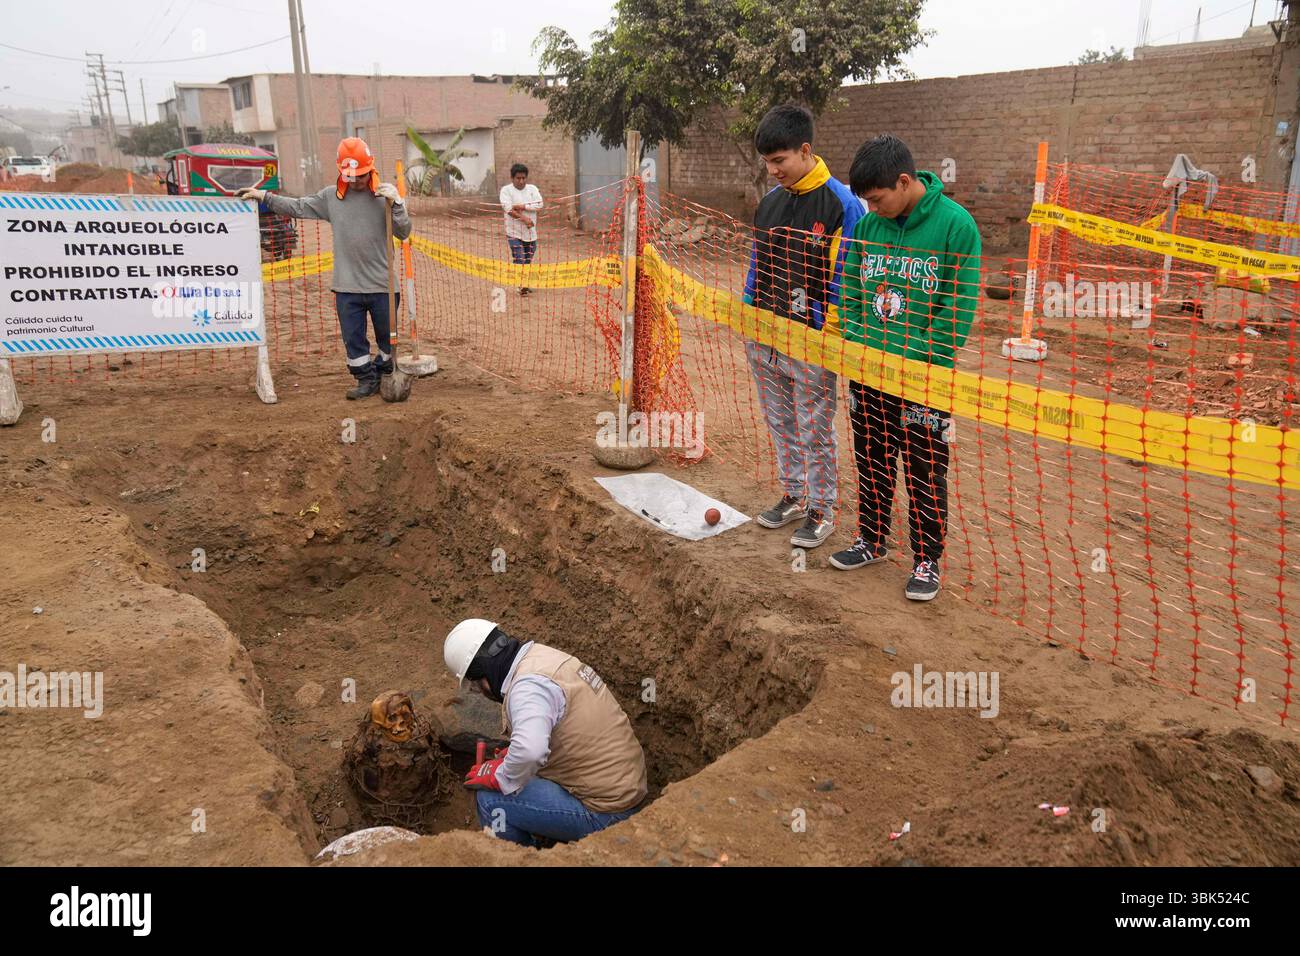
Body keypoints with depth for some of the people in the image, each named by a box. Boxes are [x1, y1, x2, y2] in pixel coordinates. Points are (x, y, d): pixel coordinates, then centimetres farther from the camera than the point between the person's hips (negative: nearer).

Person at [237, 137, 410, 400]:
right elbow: (298, 208, 14)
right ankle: (366, 379, 22)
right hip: (346, 286, 2)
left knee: (387, 335, 11)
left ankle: (385, 373, 31)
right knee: (353, 338, 7)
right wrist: (264, 196, 10)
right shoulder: (331, 196, 5)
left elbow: (404, 233, -8)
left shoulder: (384, 195, -3)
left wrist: (396, 203, -21)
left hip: (383, 284, -2)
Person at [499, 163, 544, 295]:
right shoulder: (506, 190, -1)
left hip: (531, 232, 4)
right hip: (514, 232, -3)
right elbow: (508, 208, -14)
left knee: (528, 260, 9)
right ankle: (522, 285, -14)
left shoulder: (532, 189, 8)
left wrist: (521, 206, -16)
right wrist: (524, 218, -22)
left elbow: (539, 205, -7)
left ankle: (526, 284, 22)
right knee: (519, 259, -14)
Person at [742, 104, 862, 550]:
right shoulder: (770, 201, 9)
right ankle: (793, 495, 34)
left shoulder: (841, 203, -12)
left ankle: (821, 510, 20)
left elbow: (845, 279, -13)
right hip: (763, 340, 7)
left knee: (814, 433, 5)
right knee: (780, 424, 17)